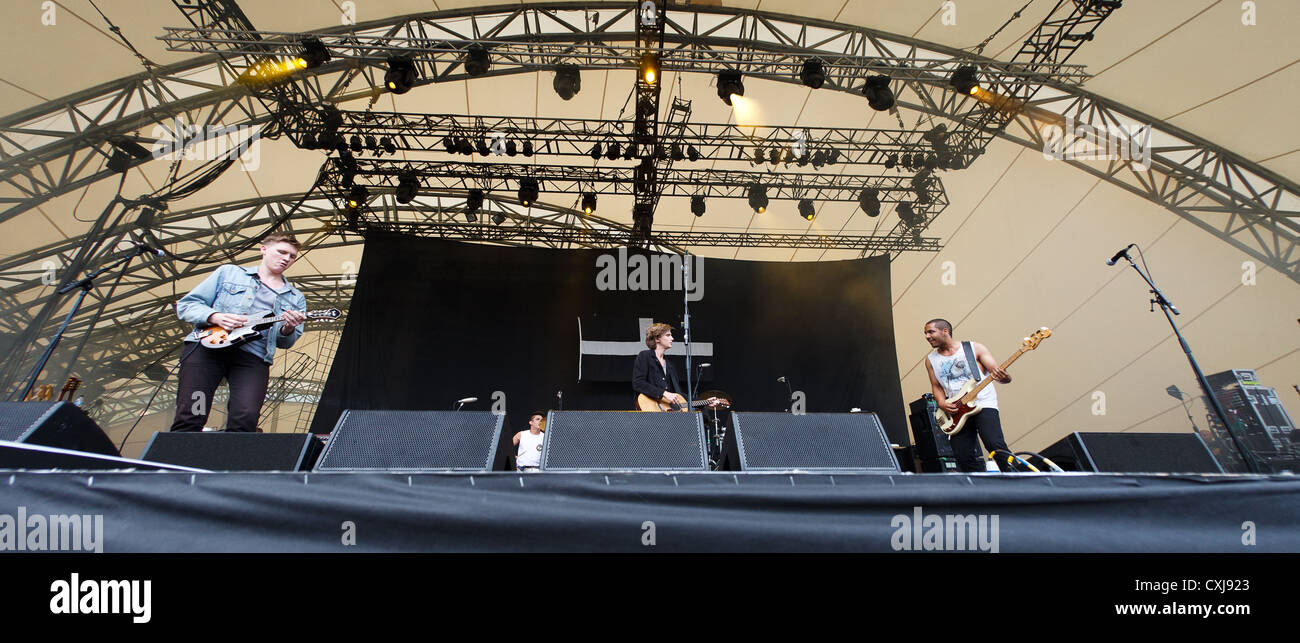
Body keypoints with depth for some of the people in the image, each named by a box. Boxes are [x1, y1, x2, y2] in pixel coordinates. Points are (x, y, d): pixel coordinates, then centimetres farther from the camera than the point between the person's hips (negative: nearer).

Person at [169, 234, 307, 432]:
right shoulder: (228, 272, 19)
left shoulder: (295, 298, 23)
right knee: (189, 418, -15)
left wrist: (288, 330, -5)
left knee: (246, 419, -23)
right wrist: (215, 317, -6)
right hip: (207, 344, -1)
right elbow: (185, 306, 14)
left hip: (252, 356, 1)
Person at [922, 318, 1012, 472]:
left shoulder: (974, 348, 2)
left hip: (983, 403, -4)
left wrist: (1004, 377, -24)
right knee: (963, 458, -4)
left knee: (995, 445, -23)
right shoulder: (931, 360, 11)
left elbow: (996, 372, -1)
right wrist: (942, 404, -3)